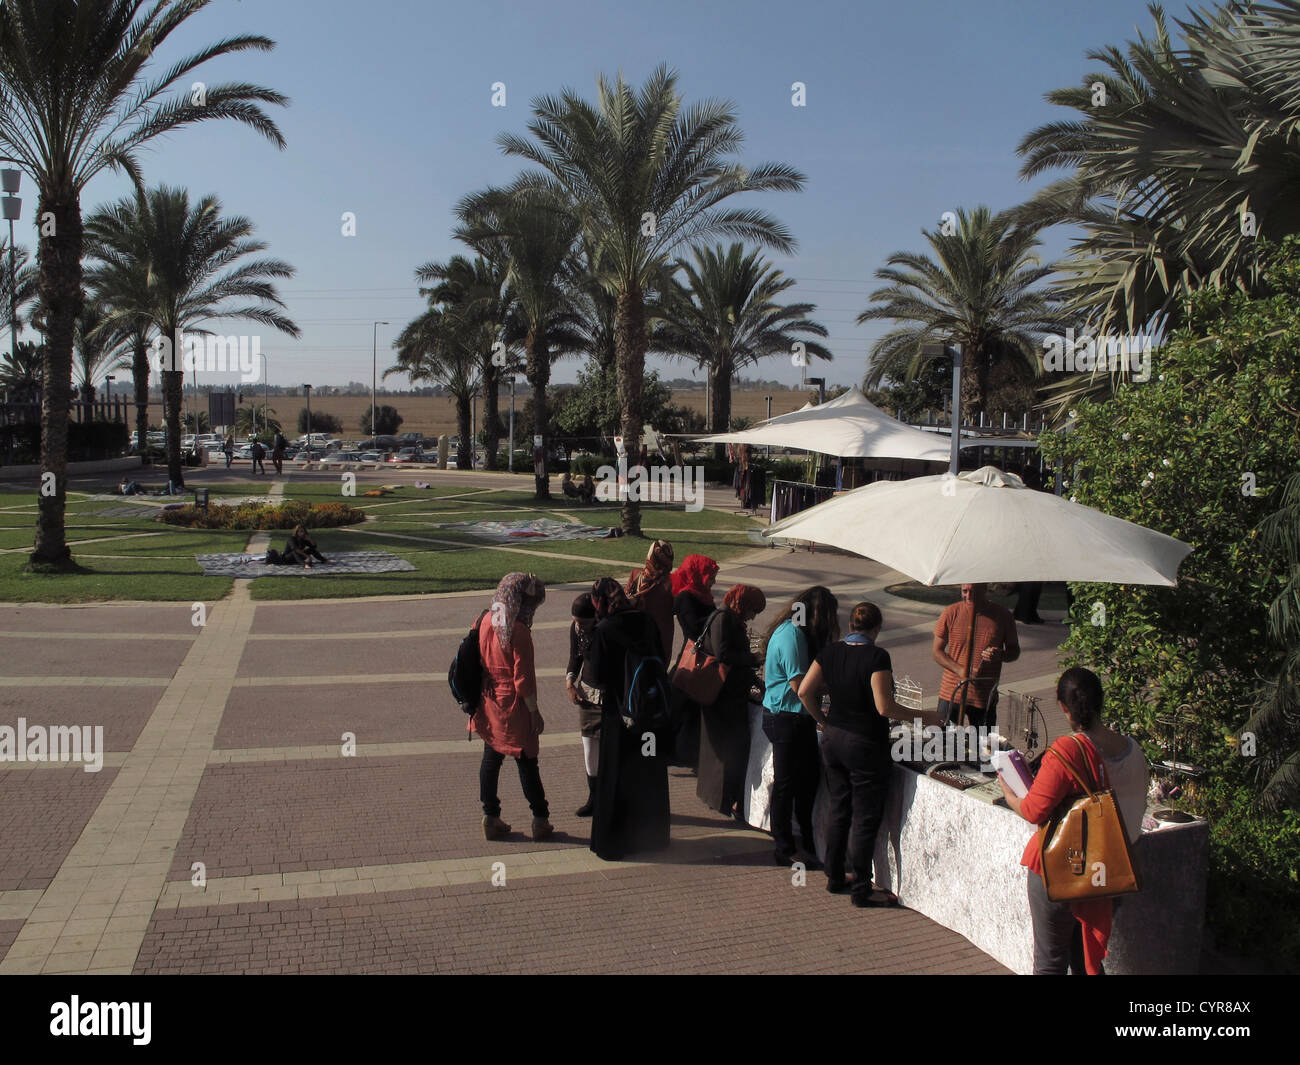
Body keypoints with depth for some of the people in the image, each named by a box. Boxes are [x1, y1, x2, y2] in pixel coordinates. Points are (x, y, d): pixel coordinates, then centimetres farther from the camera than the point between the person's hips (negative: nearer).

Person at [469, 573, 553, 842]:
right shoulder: (518, 631, -21)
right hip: (513, 707, -6)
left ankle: (490, 819, 22)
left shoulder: (485, 622, 0)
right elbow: (524, 679, -20)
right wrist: (535, 713, -10)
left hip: (488, 705, 7)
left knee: (490, 758, 15)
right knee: (527, 762, 5)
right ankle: (540, 820, 16)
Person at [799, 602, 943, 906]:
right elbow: (884, 707, -22)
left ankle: (835, 878, 28)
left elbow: (804, 691, -1)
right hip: (865, 745, -6)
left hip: (832, 741, 6)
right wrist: (923, 717, -10)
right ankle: (861, 890, 12)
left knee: (838, 812, 18)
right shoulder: (877, 656, -17)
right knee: (866, 819, 5)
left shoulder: (830, 652, 0)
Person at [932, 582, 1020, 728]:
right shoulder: (951, 613, -3)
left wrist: (1001, 655, -14)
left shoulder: (1002, 616, -1)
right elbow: (936, 652, 1)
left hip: (985, 698, 1)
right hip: (951, 694, 0)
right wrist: (960, 670, -15)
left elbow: (1014, 651, 10)